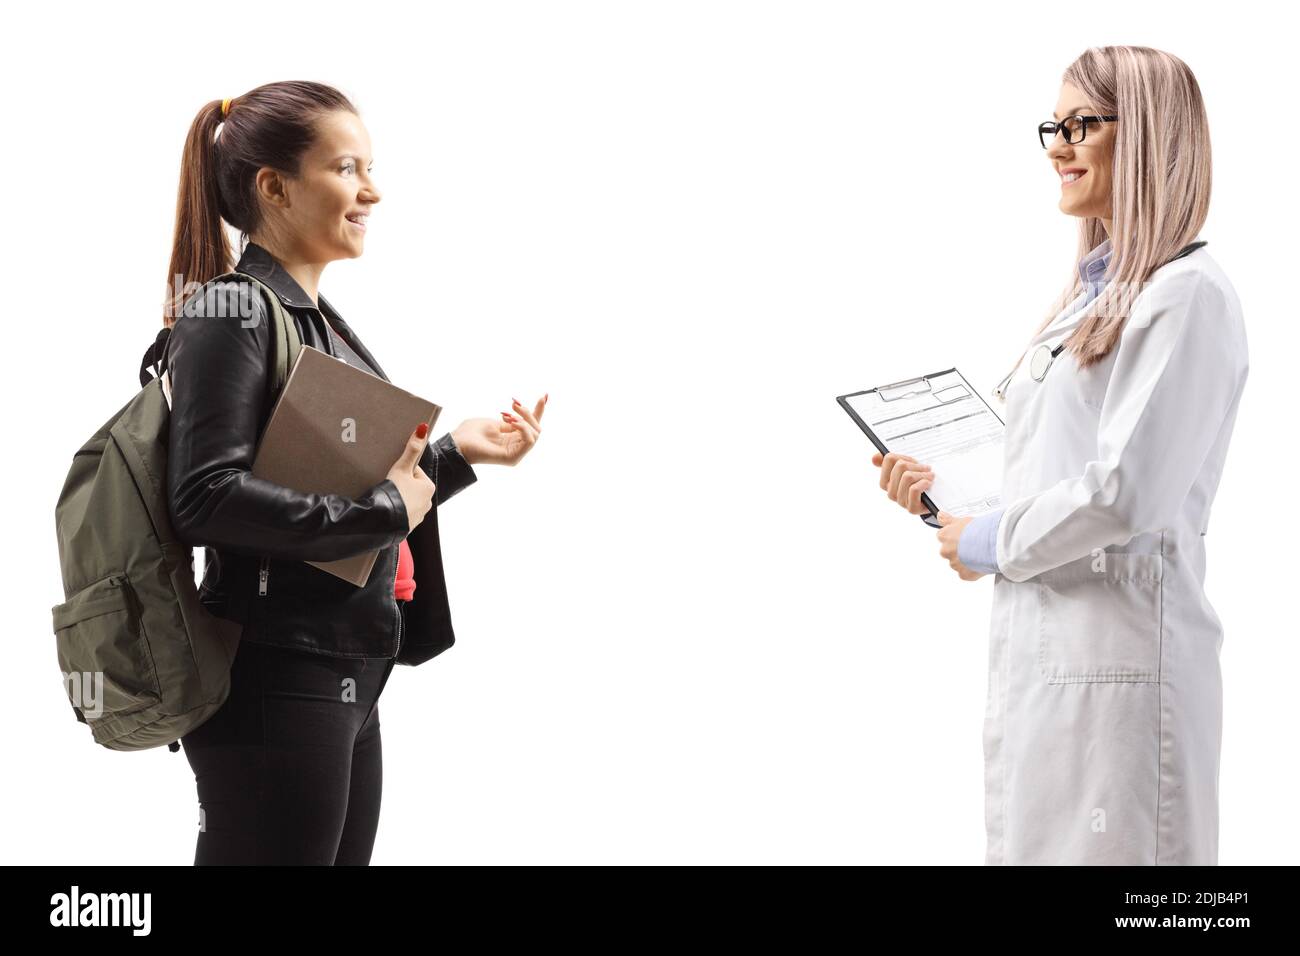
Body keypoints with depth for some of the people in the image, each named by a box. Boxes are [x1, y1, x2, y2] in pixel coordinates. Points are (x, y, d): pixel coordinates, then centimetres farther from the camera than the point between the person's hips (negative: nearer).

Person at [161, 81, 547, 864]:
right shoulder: (233, 311, -11)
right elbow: (207, 497, -23)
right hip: (276, 684, -9)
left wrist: (458, 452, 11)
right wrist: (382, 511, -17)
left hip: (348, 681, 9)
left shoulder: (321, 319, 15)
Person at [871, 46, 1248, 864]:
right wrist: (943, 486, 7)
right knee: (1027, 845, 14)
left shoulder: (1186, 294, -11)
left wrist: (993, 543, -8)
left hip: (1119, 653, -9)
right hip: (1040, 639, 9)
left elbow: (1128, 492, -19)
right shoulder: (1094, 292, 18)